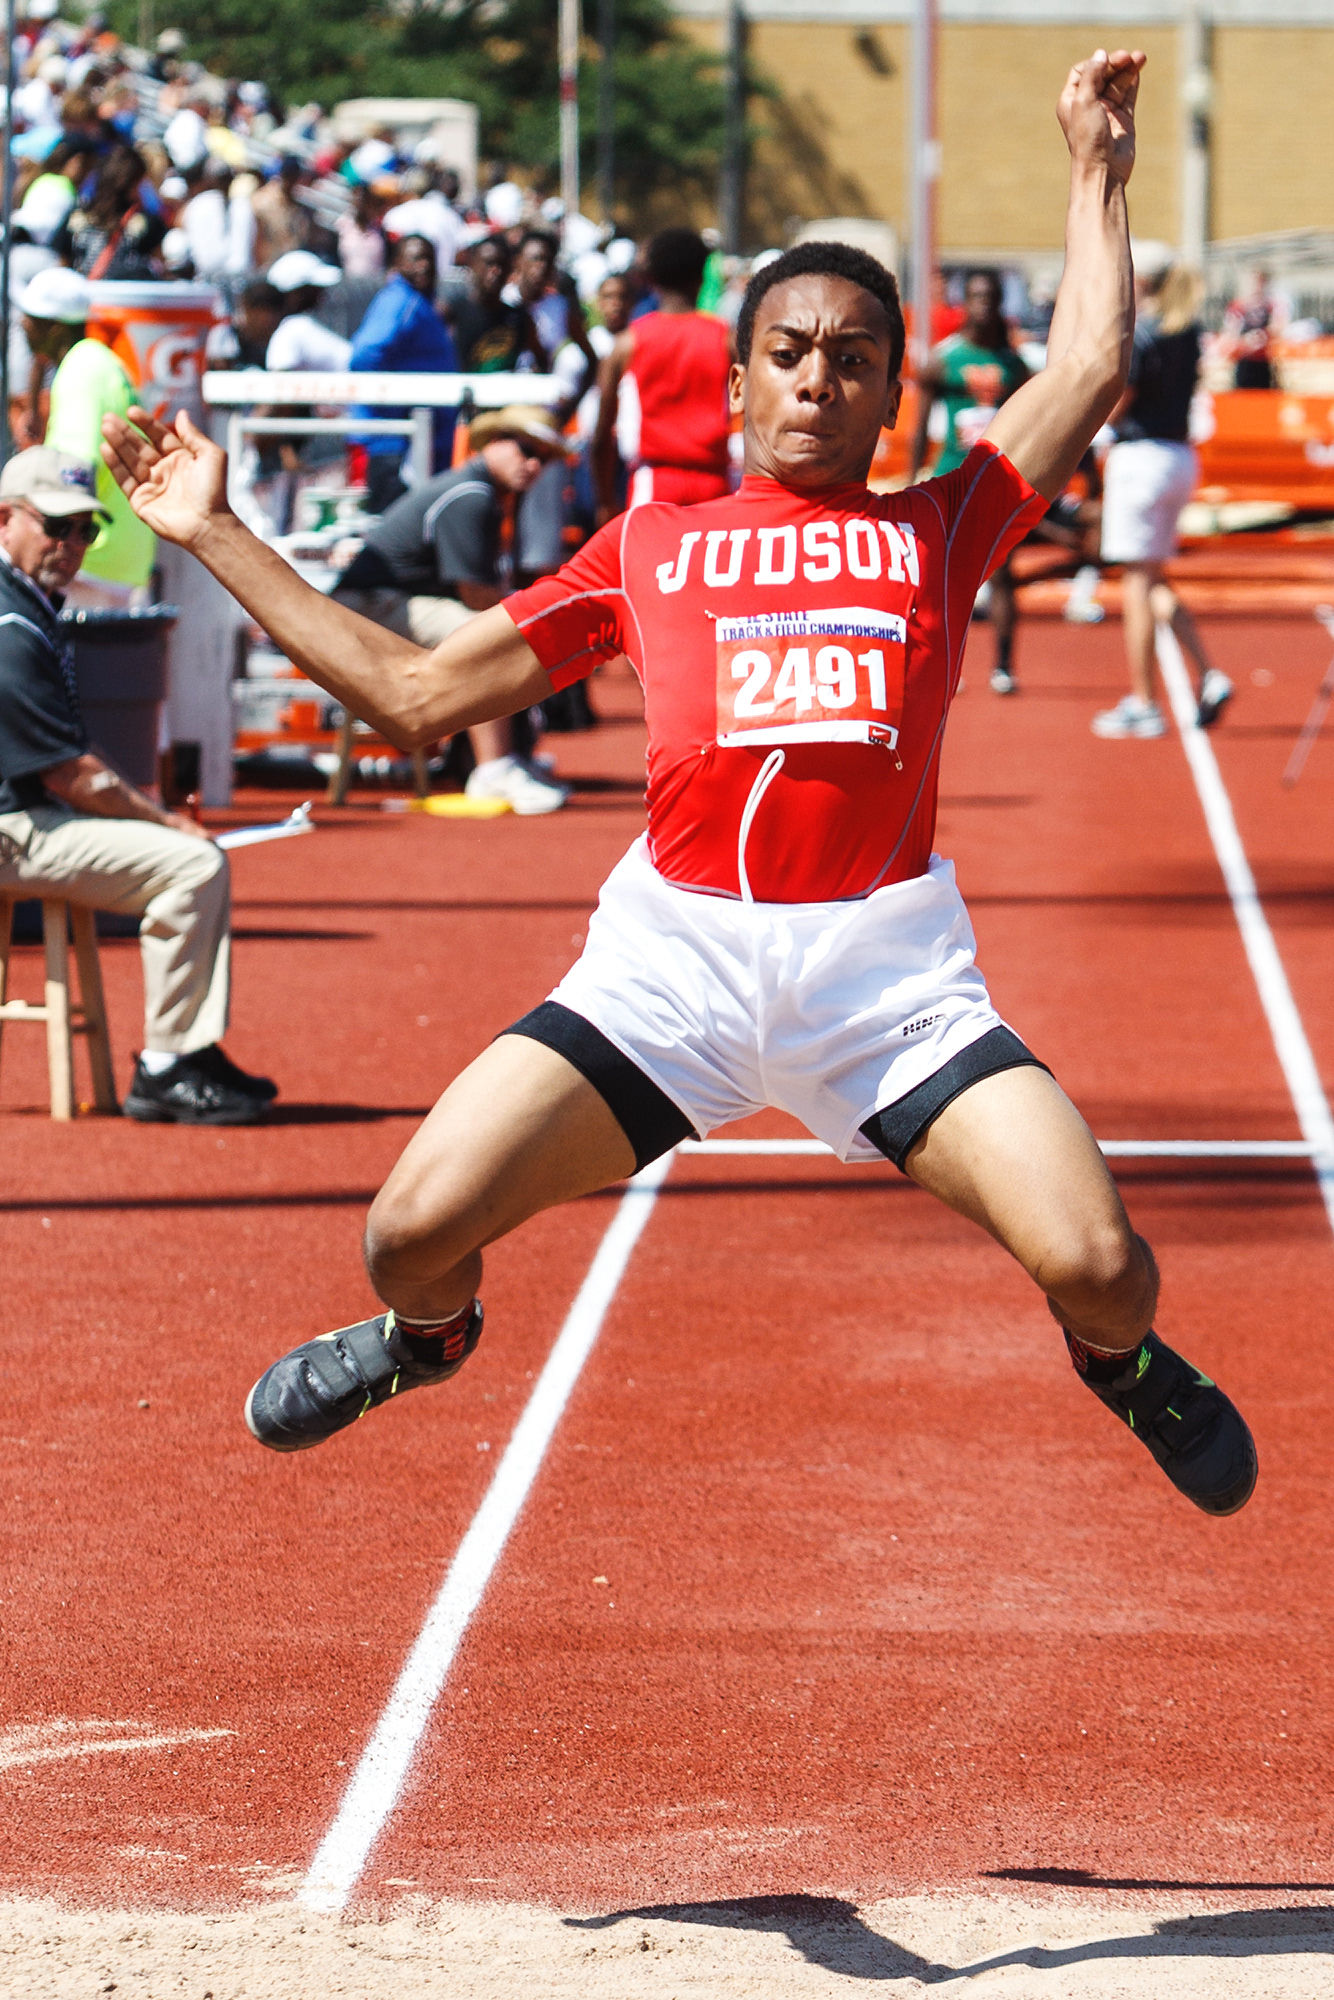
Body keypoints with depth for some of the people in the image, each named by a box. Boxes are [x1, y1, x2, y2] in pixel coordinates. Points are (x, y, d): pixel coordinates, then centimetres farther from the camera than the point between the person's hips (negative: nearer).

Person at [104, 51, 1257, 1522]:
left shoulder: (938, 530, 15)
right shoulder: (646, 548, 17)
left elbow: (1091, 368, 15)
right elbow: (414, 693, 19)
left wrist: (1097, 171, 24)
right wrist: (214, 534, 20)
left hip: (890, 965, -1)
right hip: (674, 952, 1)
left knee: (1095, 1262, -17)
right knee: (416, 1224, -12)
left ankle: (1121, 1361, 24)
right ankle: (426, 1336, 28)